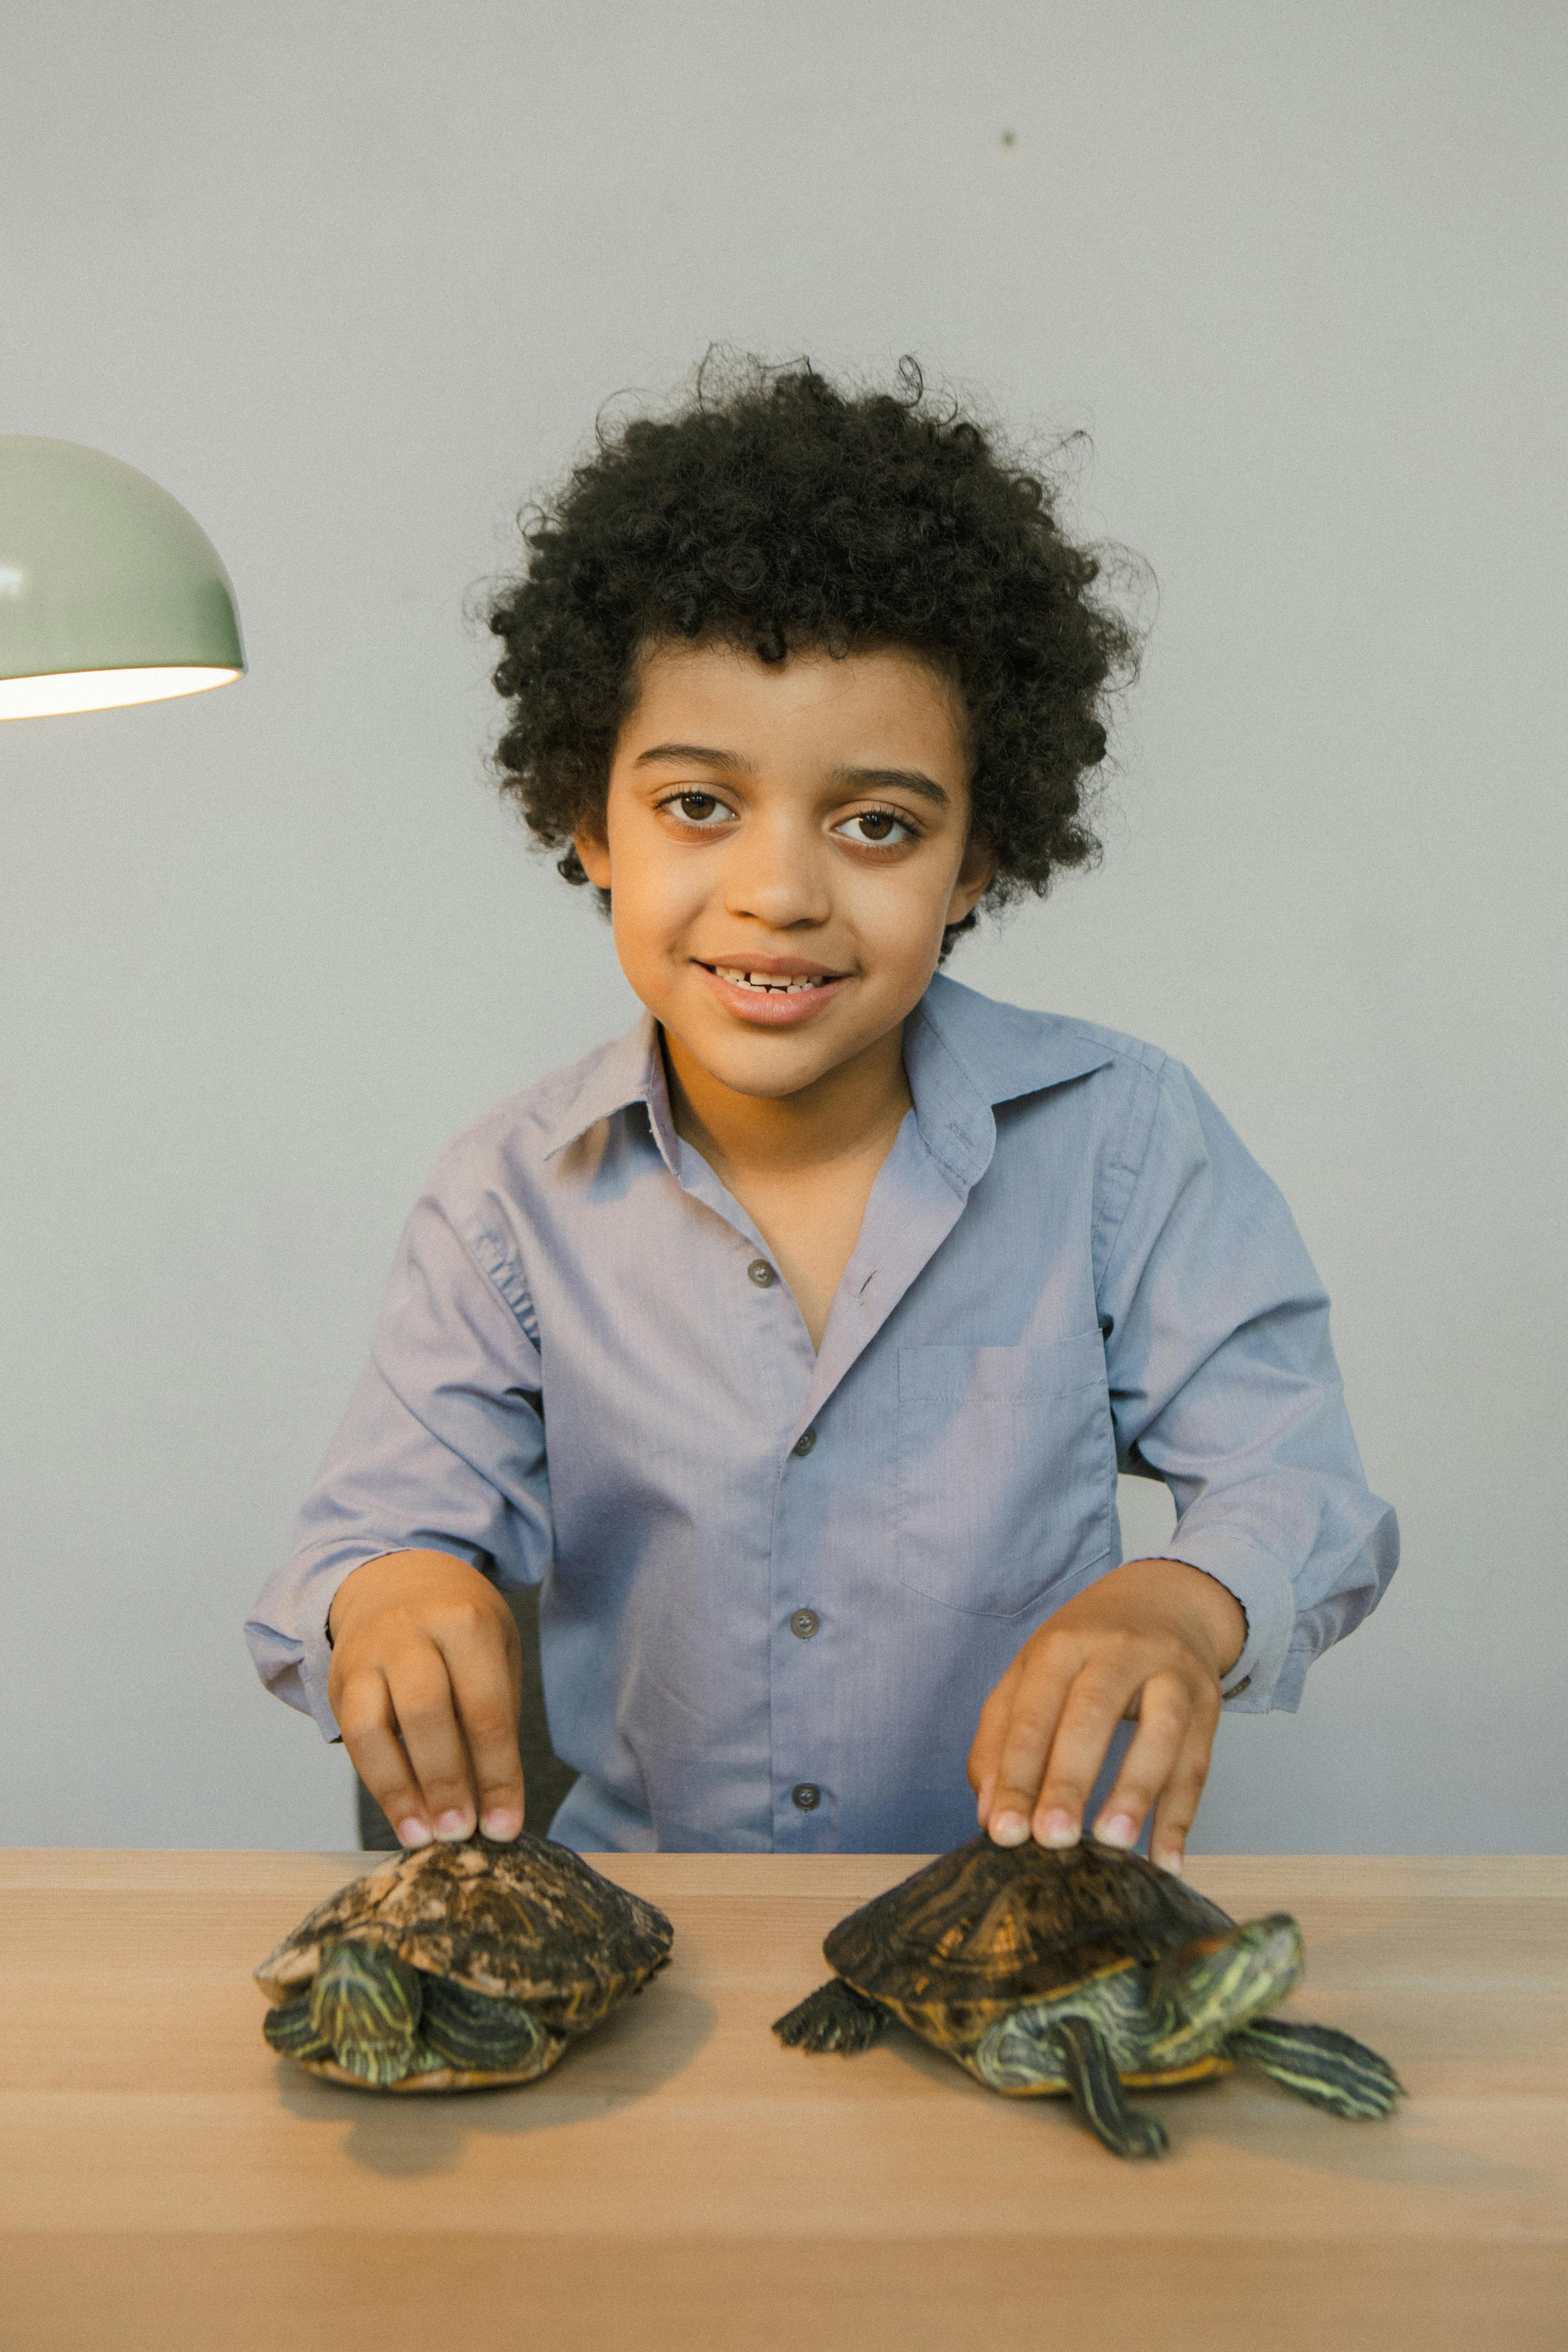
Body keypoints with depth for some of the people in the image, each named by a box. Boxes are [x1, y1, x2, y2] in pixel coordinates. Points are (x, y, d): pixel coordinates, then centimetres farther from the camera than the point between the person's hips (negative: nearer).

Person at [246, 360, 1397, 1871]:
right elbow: (389, 1512, -2)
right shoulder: (515, 1203, -1)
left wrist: (1187, 1605, -28)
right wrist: (382, 1596, -26)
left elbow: (1299, 1493, -5)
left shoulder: (1121, 1140, -4)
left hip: (1030, 1908, 1)